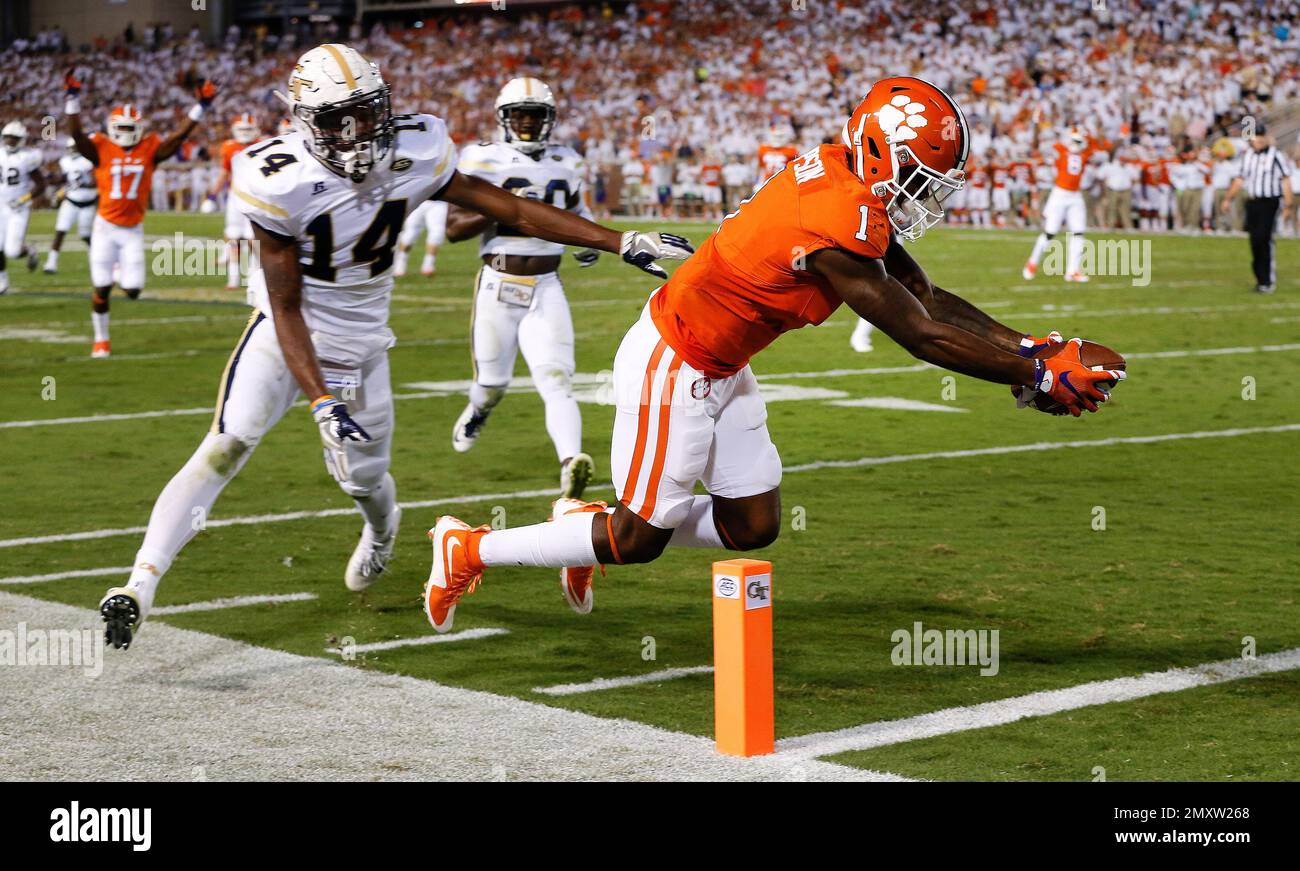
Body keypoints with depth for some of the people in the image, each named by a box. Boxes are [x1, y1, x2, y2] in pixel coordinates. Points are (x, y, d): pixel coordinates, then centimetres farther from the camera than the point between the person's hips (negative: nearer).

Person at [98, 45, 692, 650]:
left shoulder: (414, 152, -16)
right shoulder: (279, 182, -25)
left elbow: (513, 211, -8)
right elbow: (286, 308, -20)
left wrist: (623, 242, -10)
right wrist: (320, 402, -29)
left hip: (361, 342, 3)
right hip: (288, 332, -3)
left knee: (362, 475, 12)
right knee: (228, 445, -19)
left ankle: (381, 528, 52)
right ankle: (140, 585, -19)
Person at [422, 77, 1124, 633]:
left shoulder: (848, 186, -1)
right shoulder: (839, 222, -31)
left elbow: (929, 298, 4)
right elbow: (922, 334, -27)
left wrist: (1027, 346, -5)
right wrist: (1042, 376, -21)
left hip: (718, 368, 9)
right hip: (672, 368, -9)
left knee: (751, 527, 11)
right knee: (640, 537, 4)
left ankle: (589, 525, 28)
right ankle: (467, 551, 20)